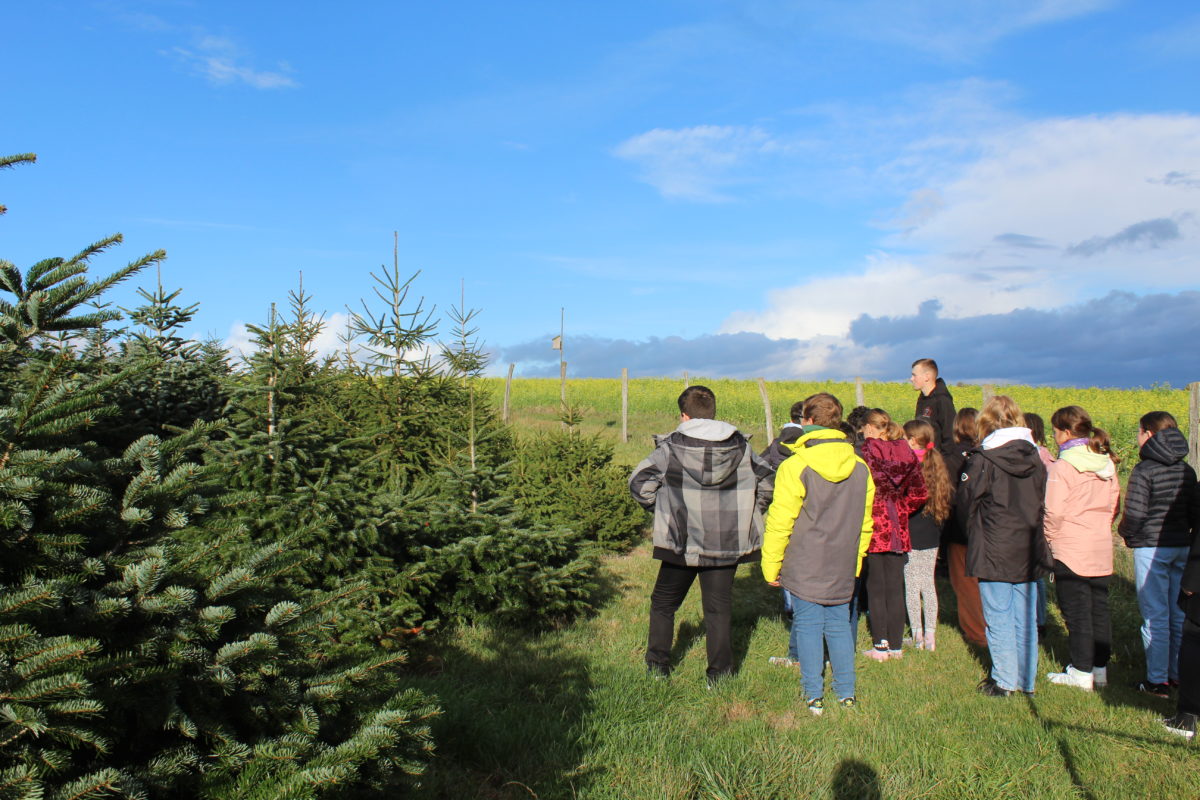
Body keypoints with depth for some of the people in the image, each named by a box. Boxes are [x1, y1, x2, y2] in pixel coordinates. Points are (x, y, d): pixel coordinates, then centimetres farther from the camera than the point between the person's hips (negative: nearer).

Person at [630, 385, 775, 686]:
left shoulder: (671, 446, -8)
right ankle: (720, 673, 16)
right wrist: (747, 514, 13)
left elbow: (639, 481, -11)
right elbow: (768, 481, 6)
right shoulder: (739, 445, 1)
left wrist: (660, 509, 4)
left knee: (663, 603, 18)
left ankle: (657, 666, 25)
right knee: (718, 607, 12)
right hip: (726, 543, 2)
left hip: (681, 542, -2)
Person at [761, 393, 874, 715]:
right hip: (843, 570, 5)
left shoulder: (796, 466, -13)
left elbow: (779, 523, -12)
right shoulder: (860, 467, 6)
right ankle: (846, 693, 21)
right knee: (839, 626, 14)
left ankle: (814, 696, 11)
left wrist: (771, 566, -3)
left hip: (805, 568, -5)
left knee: (808, 627, 4)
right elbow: (865, 524, 14)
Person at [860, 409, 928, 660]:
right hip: (897, 526, 5)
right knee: (895, 587, 11)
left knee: (876, 586, 3)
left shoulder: (867, 450, -10)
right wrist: (900, 509, 15)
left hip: (873, 523, -5)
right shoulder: (905, 452, 5)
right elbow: (920, 492, 6)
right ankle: (896, 644, 17)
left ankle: (880, 645, 6)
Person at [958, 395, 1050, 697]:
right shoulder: (1035, 459, 2)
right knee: (1025, 617, 13)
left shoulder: (983, 459, -14)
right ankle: (1027, 680, 22)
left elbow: (966, 502, -7)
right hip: (1029, 550, 5)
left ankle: (1005, 681, 10)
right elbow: (1042, 502, 9)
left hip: (994, 550, -5)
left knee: (999, 618, 4)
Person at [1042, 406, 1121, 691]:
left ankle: (1081, 673, 9)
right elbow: (1115, 506, 12)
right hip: (1102, 551, 7)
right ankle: (1100, 668, 23)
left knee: (1077, 613, 2)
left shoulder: (1061, 468, -16)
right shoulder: (1107, 464, 6)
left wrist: (1050, 539, -2)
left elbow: (1053, 513, -17)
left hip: (1071, 552, -7)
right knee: (1099, 609, 14)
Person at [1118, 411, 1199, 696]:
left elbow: (1135, 514, -19)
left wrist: (1124, 531, 0)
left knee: (1155, 617, -1)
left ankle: (1158, 681, 4)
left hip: (1151, 548, -7)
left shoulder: (1144, 470, -14)